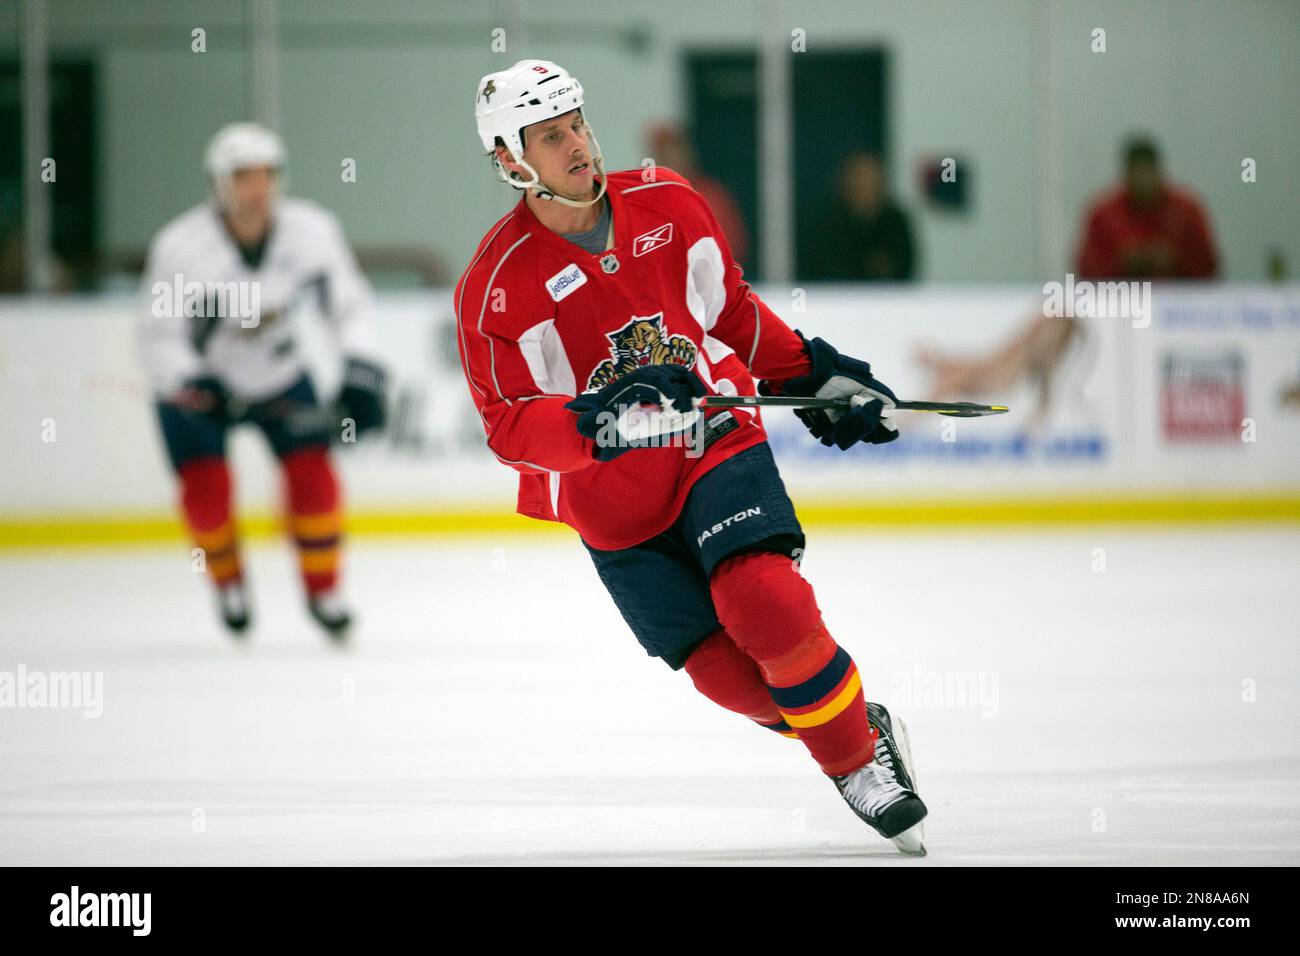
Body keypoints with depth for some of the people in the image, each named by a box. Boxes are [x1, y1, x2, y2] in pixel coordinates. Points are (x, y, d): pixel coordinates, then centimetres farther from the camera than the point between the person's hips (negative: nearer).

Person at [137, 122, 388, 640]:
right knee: (206, 486, -13)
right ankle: (230, 586, 14)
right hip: (196, 382, -2)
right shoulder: (180, 246, -28)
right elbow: (159, 337, -25)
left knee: (311, 471, -11)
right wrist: (193, 385, -43)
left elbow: (351, 306, -9)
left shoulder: (313, 231, -19)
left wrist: (361, 376, -23)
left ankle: (323, 589, 7)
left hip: (280, 374, 2)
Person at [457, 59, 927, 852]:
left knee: (763, 602, -25)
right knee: (724, 671, -8)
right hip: (613, 504, -1)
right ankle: (849, 730, 17)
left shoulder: (667, 205, -2)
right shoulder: (496, 286, -13)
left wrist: (813, 372, 12)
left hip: (717, 440, 1)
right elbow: (509, 427, -16)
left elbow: (732, 308, 15)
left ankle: (862, 751, -6)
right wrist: (597, 422, -33)